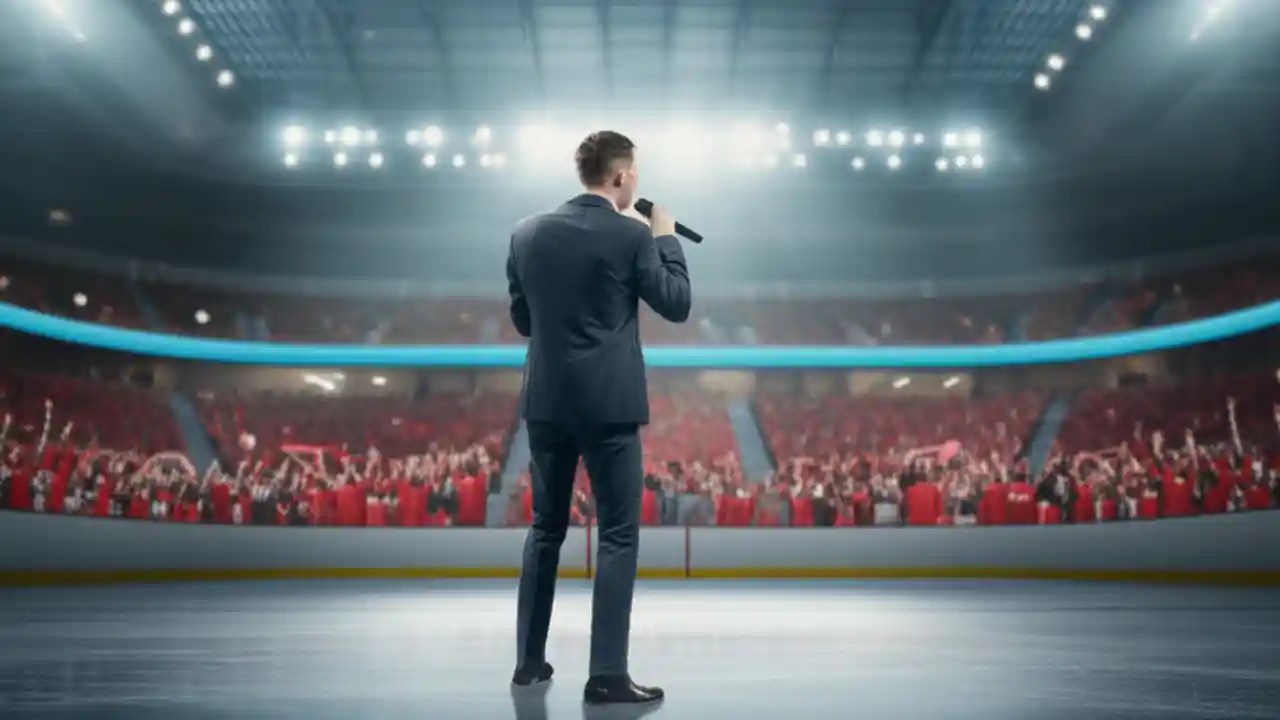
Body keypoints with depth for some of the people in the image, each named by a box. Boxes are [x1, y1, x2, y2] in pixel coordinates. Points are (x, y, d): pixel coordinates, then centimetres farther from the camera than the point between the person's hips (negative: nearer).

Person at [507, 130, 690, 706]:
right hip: (609, 405, -5)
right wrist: (665, 238, 12)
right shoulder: (632, 237, -9)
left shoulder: (528, 233, 4)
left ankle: (529, 659, 21)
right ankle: (607, 675, -1)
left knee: (546, 529, 16)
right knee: (618, 536, 1)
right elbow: (677, 305, 2)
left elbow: (521, 320, 12)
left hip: (546, 402, 5)